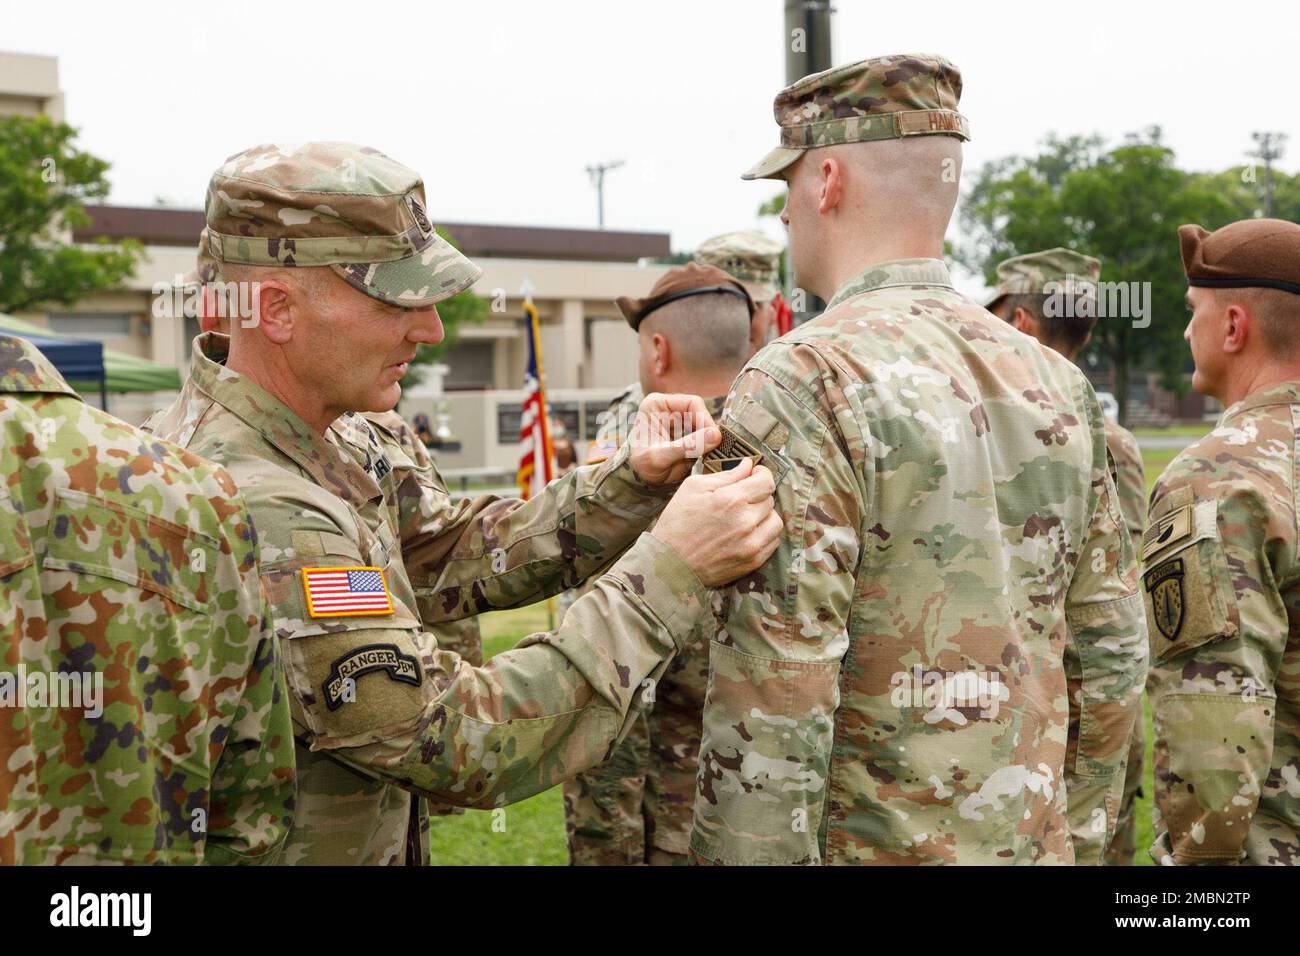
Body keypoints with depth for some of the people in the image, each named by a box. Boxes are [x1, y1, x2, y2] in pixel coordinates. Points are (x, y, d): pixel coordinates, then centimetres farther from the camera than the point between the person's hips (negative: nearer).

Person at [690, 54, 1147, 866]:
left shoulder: (800, 385, -17)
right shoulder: (1057, 383, 4)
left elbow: (774, 710, -21)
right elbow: (1115, 652, 9)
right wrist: (1077, 839, 18)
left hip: (869, 842, -6)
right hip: (1034, 842, 6)